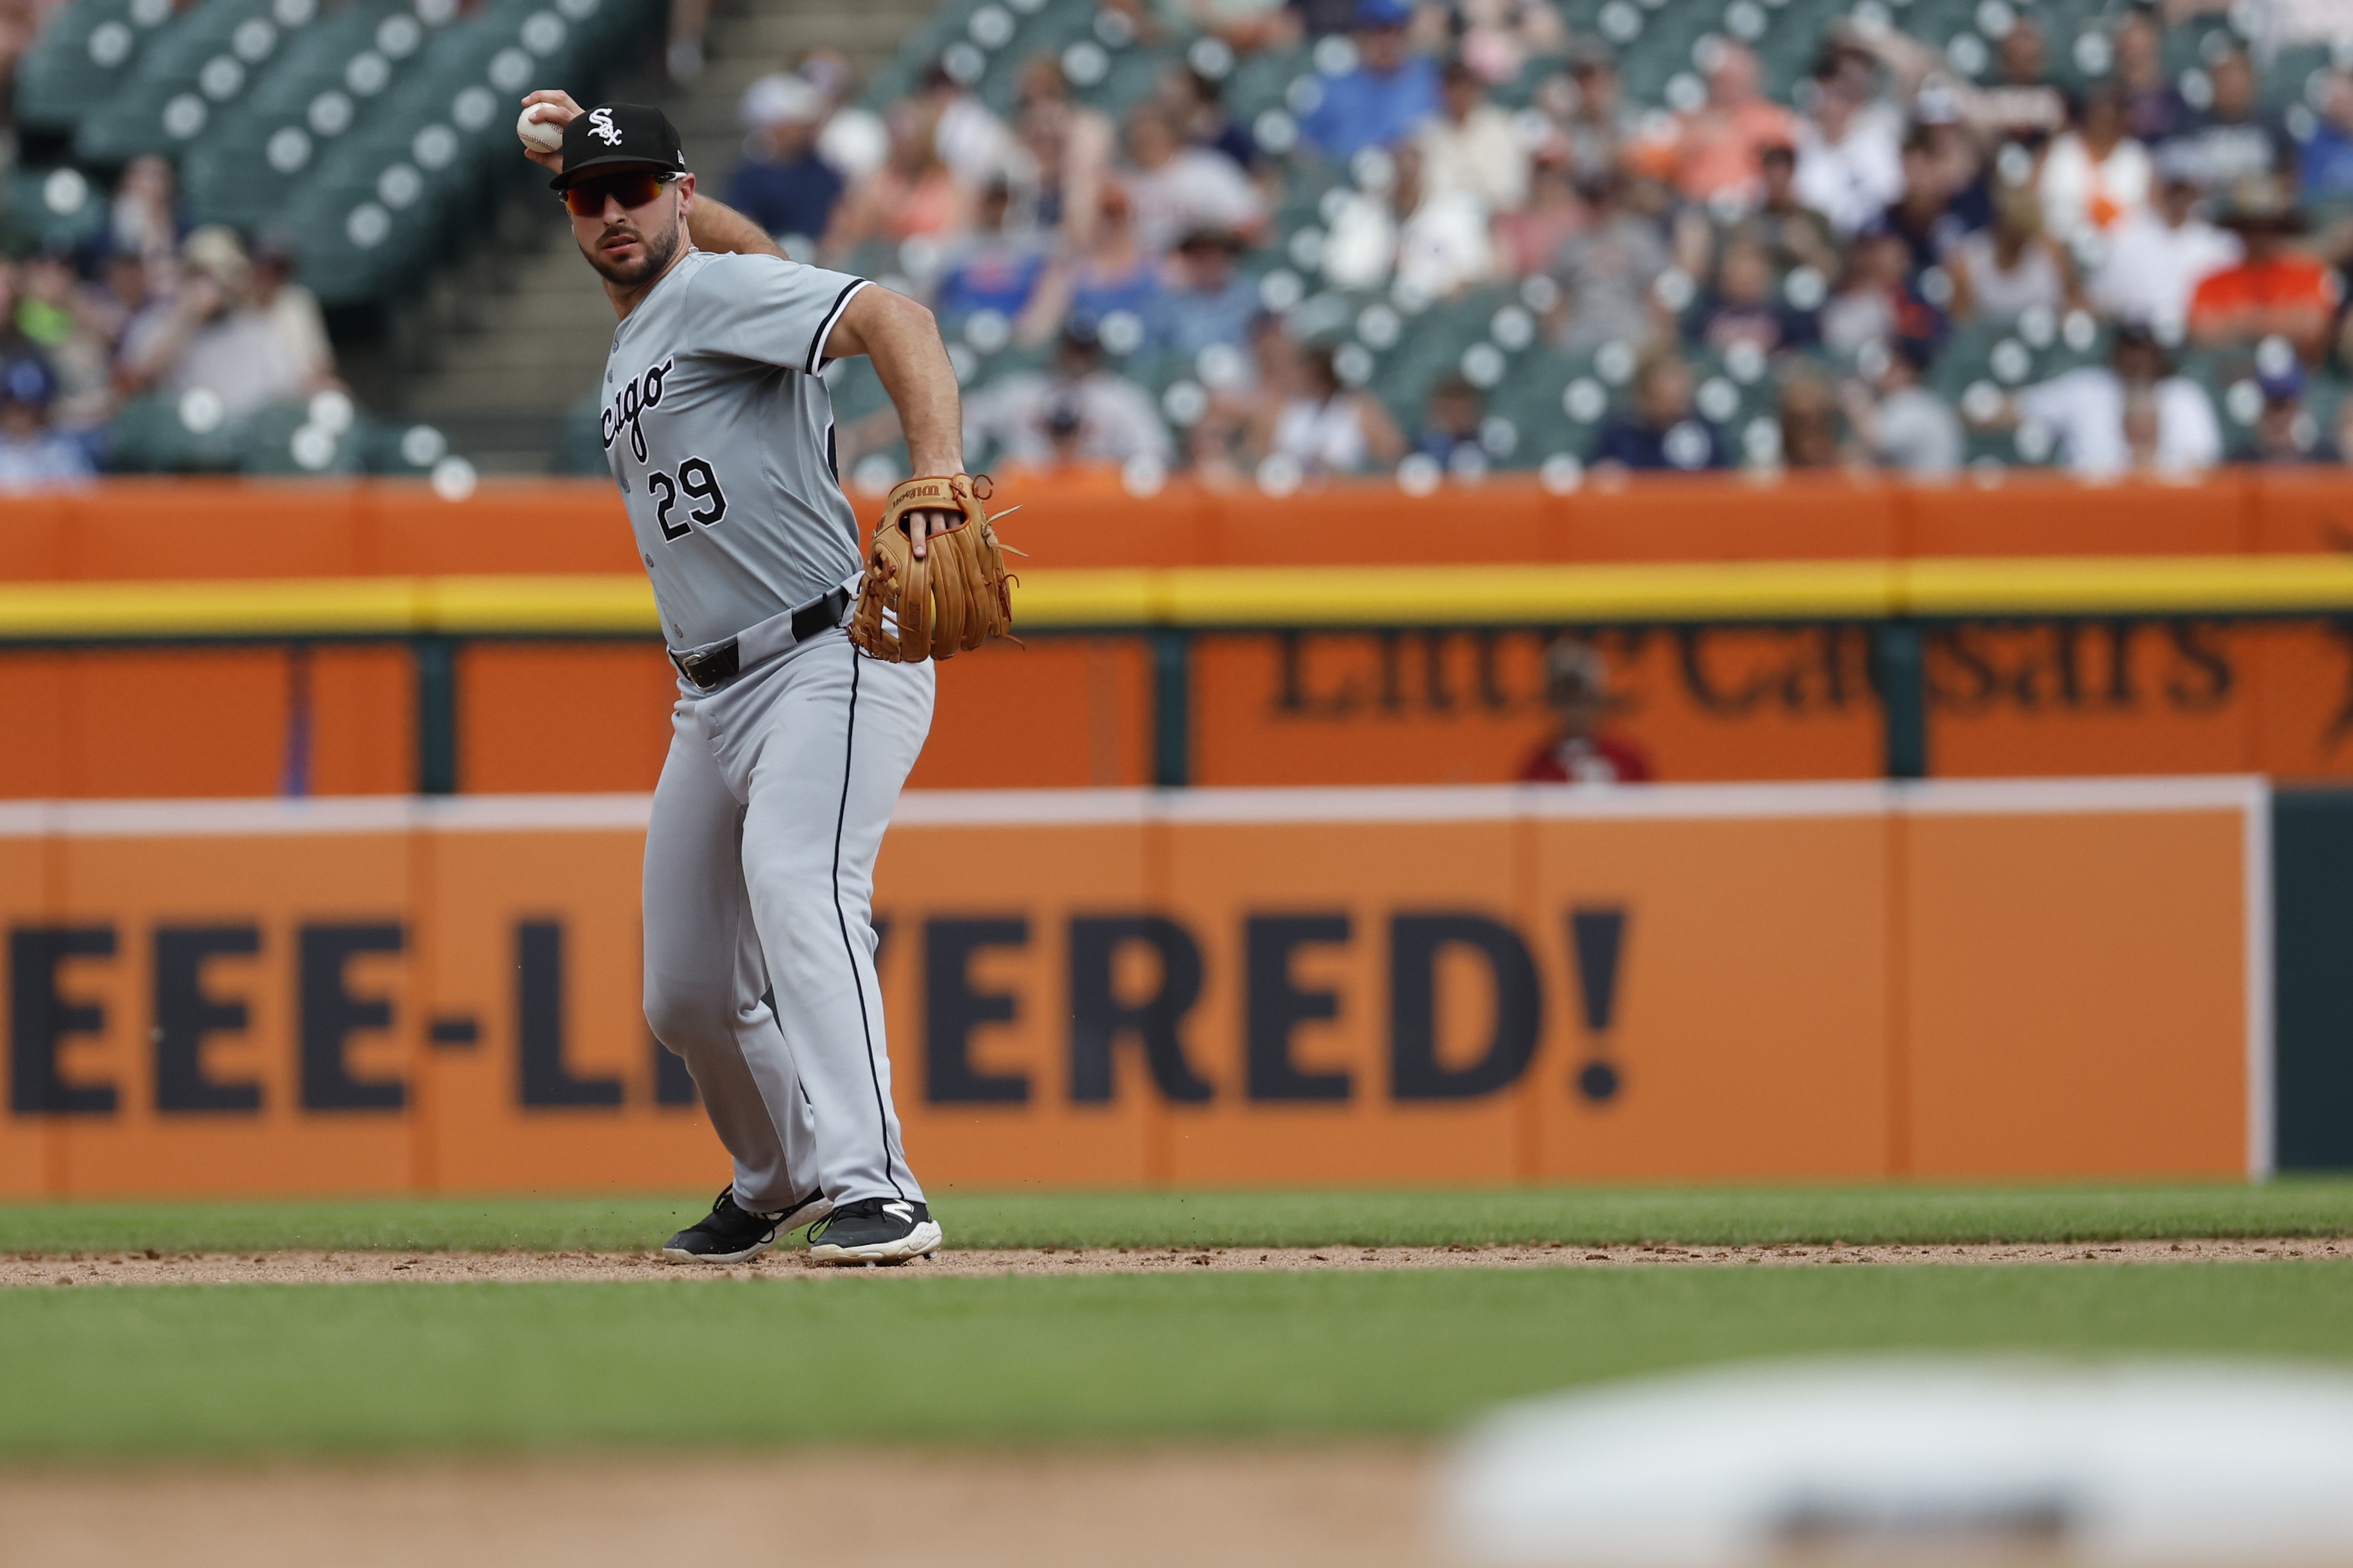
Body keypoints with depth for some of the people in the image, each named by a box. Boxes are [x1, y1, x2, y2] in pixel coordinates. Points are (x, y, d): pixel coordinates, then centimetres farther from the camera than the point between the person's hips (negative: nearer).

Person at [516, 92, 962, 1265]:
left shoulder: (721, 293, -7)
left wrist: (937, 468, -42)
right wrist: (577, 162, 36)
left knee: (796, 892, -33)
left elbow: (891, 319, -25)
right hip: (713, 703, 10)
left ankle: (873, 1191, -44)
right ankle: (779, 1183, 40)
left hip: (833, 665, -10)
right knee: (688, 996, 13)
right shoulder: (635, 336, 19)